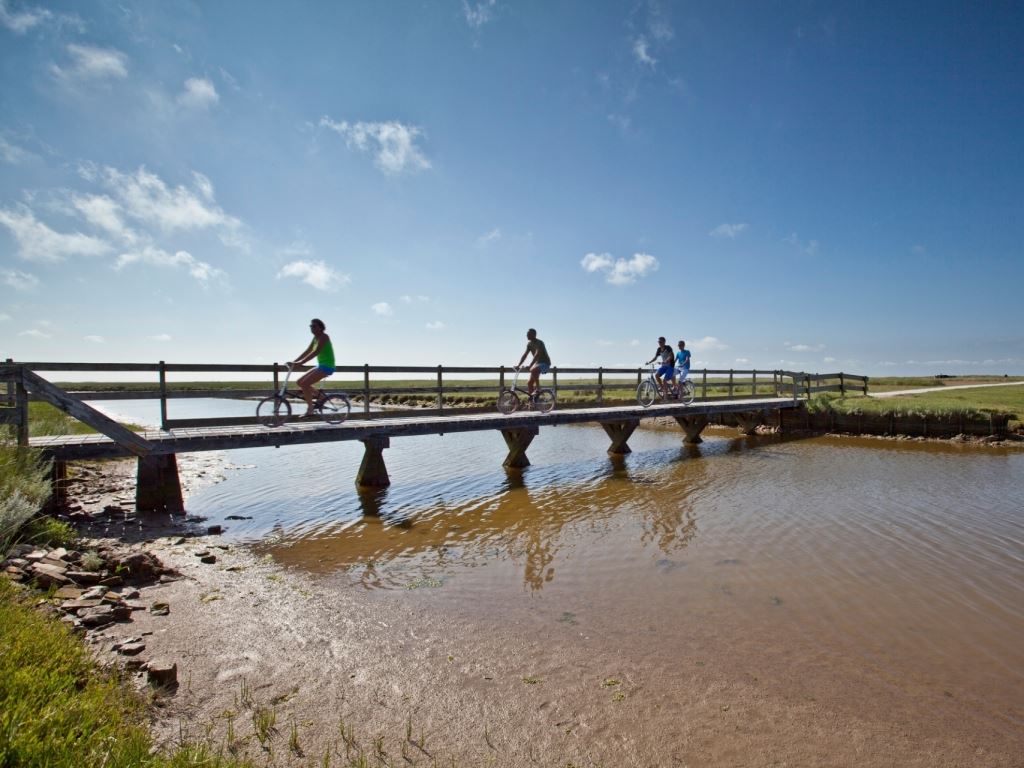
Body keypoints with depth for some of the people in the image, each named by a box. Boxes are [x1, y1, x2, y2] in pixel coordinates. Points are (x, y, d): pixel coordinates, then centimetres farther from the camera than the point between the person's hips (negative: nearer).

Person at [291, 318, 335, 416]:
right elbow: (307, 351, 14)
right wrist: (294, 361, 5)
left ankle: (310, 410, -12)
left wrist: (300, 362, -30)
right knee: (300, 382, 7)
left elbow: (316, 352, -25)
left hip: (327, 366, -9)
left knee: (305, 383, -18)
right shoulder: (315, 337, 14)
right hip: (320, 365, 9)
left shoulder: (323, 336, -14)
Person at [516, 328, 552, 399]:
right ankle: (531, 399, 11)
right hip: (537, 363, 9)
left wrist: (530, 365, -43)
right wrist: (518, 365, -6)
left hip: (545, 363, -9)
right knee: (530, 383, 3)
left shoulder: (539, 343, -20)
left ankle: (537, 390, -27)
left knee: (533, 370, -38)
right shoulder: (529, 344, 6)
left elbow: (537, 355, -32)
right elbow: (525, 355, 6)